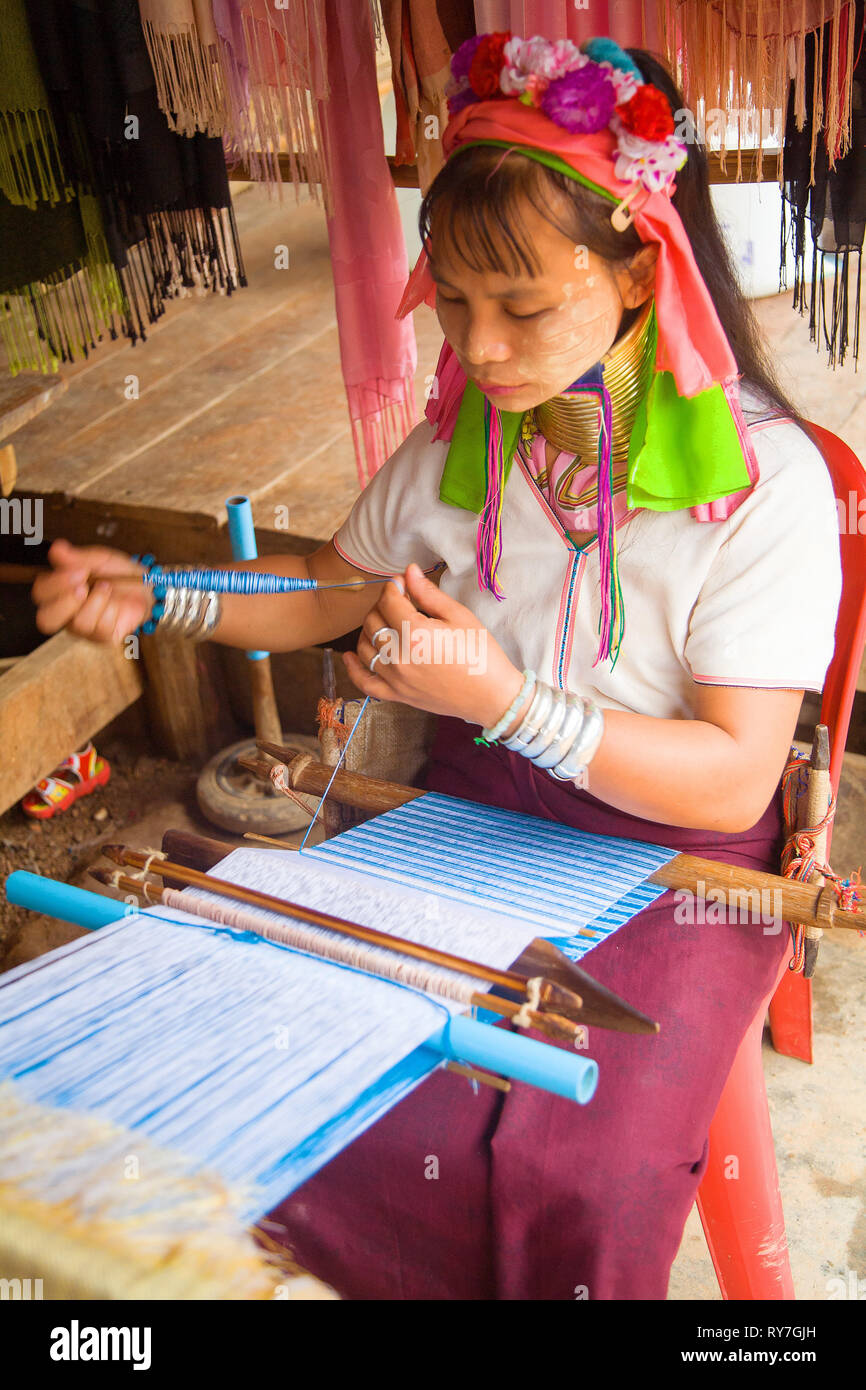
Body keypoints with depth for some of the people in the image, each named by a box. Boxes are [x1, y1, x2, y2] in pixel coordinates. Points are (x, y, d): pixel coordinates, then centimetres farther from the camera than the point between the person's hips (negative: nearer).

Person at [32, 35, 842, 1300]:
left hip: (674, 858, -4)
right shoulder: (458, 441, 1)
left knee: (573, 1178, -22)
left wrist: (501, 698, -32)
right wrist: (156, 600, -3)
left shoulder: (764, 479, -16)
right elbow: (330, 591, 14)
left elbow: (734, 781, -19)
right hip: (471, 815, 5)